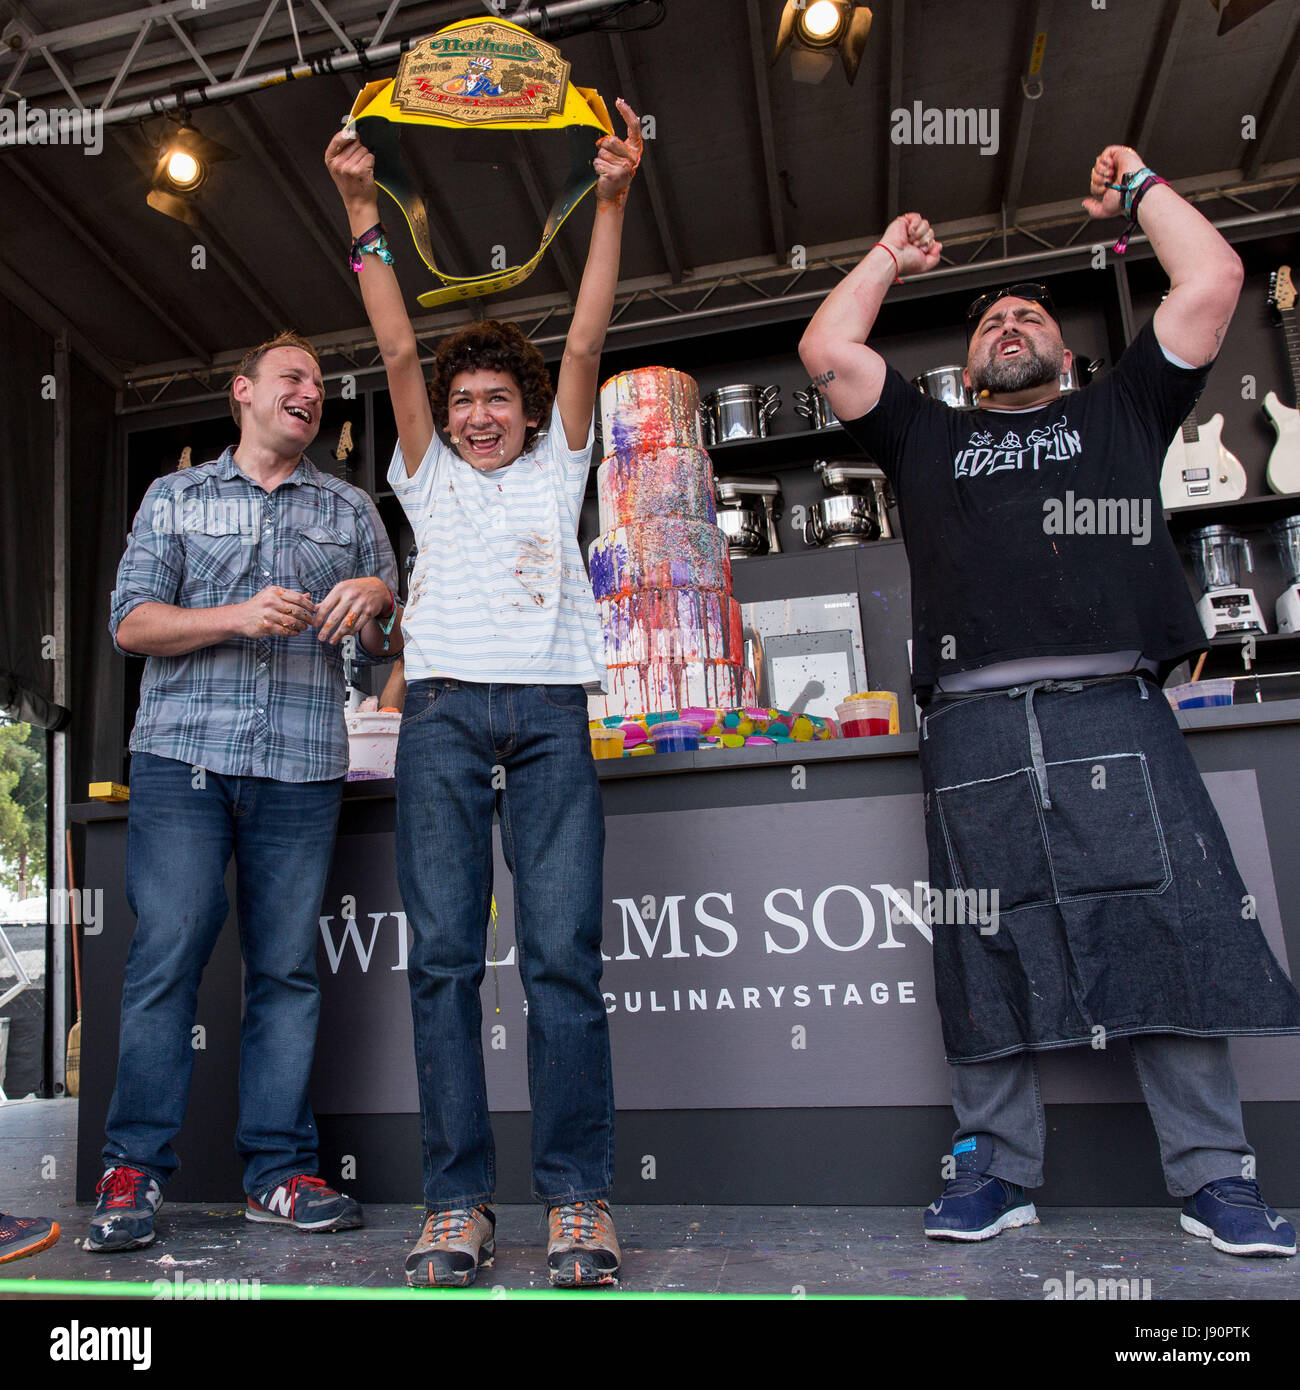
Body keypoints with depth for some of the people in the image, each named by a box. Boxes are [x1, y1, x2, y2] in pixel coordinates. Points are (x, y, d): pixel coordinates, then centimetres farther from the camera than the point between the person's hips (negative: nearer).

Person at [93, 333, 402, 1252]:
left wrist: (379, 600, -8)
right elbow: (131, 623, 5)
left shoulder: (352, 510, 19)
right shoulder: (175, 498, 16)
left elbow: (384, 649, 15)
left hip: (304, 764, 1)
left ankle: (279, 1170, 10)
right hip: (183, 754, -1)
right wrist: (239, 618, -10)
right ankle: (136, 1169, 9)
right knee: (167, 952, -4)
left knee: (287, 964, 1)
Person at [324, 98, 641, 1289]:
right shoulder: (430, 480, 23)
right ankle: (457, 1203, 2)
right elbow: (399, 353, 15)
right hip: (444, 710, 1)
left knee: (565, 954, -8)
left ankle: (578, 1201, -1)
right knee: (444, 955, -4)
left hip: (550, 712, -1)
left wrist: (612, 201, 7)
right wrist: (364, 215, 9)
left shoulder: (558, 467, 22)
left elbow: (585, 344, 13)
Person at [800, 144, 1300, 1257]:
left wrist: (1139, 187, 31)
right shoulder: (929, 439, 26)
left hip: (1116, 710, 0)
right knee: (990, 949, 0)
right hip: (975, 725, 1)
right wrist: (890, 258, 31)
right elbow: (827, 350, 18)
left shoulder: (1121, 413, 26)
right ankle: (997, 1168, 10)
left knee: (1174, 932, -5)